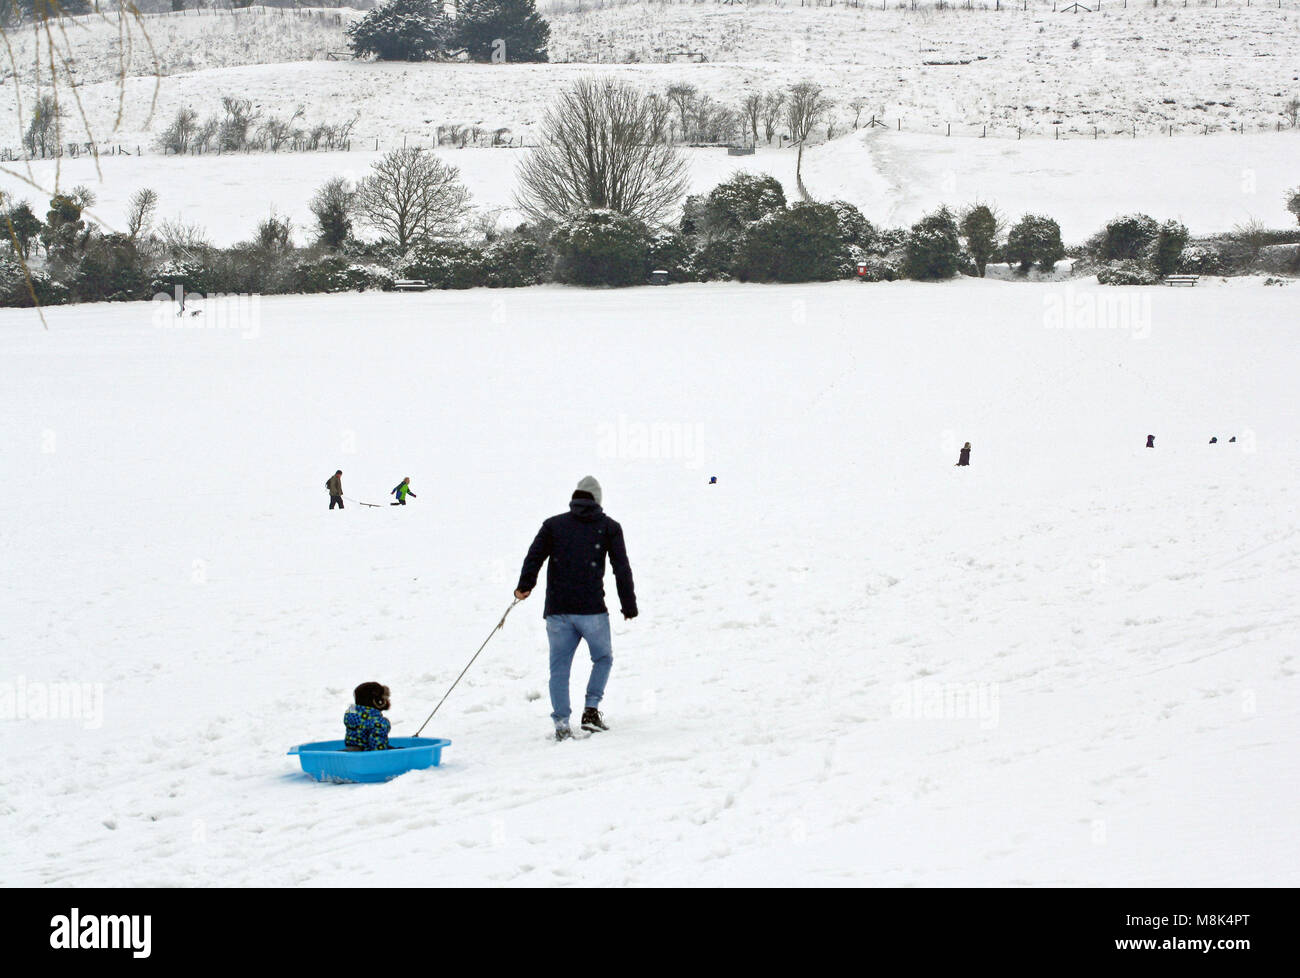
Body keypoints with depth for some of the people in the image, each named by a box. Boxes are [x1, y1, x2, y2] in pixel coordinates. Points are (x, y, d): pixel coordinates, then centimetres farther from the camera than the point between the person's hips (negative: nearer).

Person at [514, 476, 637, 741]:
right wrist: (629, 606, 8)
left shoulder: (553, 525, 11)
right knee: (603, 658, 18)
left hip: (557, 610, 2)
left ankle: (561, 722, -2)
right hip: (592, 609, -2)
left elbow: (535, 556, -1)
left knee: (559, 667, 7)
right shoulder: (609, 527, 7)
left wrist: (525, 586, 3)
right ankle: (591, 710, 3)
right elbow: (622, 568, 4)